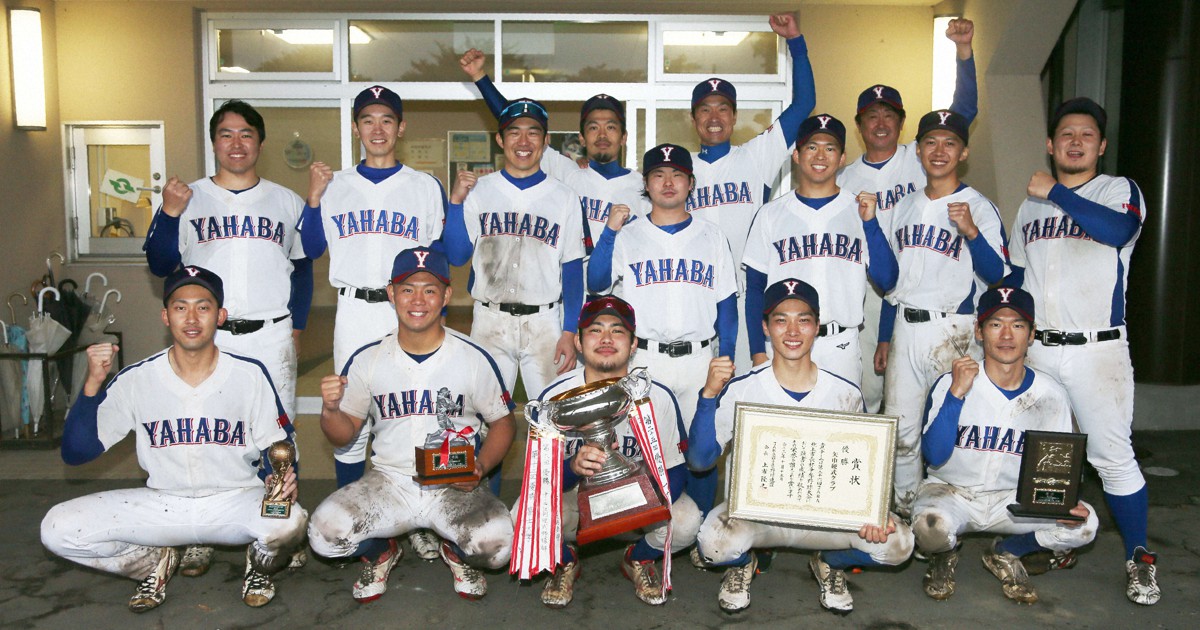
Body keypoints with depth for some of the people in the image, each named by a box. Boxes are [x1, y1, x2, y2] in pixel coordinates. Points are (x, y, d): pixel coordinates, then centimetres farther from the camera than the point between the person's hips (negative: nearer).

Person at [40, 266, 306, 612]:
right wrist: (92, 385, -20)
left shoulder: (250, 375, -8)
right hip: (161, 504, 2)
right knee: (58, 529, -17)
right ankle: (156, 562, 10)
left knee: (290, 522, -33)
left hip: (236, 502, -1)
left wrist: (282, 479, -25)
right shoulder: (137, 379, -6)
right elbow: (75, 453, -6)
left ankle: (259, 565, 6)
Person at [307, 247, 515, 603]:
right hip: (389, 481, 2)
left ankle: (455, 551, 11)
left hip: (454, 487, -1)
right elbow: (343, 436, 8)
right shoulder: (367, 360, 2)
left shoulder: (474, 359, -3)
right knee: (325, 532, -25)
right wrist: (330, 409, -15)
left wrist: (480, 466, -13)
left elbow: (502, 422, 6)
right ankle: (380, 554, 12)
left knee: (496, 545, -29)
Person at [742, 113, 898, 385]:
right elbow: (755, 288, 6)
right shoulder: (771, 214, 6)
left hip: (841, 348, 0)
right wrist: (758, 353, -1)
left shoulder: (860, 210, 6)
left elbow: (886, 281, -2)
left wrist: (869, 222, -10)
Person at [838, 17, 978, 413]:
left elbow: (964, 109, -9)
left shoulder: (919, 159, 2)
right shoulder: (845, 179, 9)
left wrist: (963, 48, -20)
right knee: (864, 392, 5)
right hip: (867, 289, 2)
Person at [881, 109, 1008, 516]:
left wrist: (971, 232, -28)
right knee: (900, 428, 8)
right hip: (905, 329, 5)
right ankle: (903, 515, 23)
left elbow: (997, 275, -13)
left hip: (954, 331, -5)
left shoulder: (978, 207, -2)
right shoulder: (905, 208, 14)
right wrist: (884, 338, 16)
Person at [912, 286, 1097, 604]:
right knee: (930, 526, -36)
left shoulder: (1051, 395, -5)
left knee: (1084, 524, -22)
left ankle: (1005, 553, 7)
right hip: (950, 492, -3)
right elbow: (934, 457, -23)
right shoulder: (950, 383, -14)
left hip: (1014, 499, 3)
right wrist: (956, 394, -31)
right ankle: (943, 556, 5)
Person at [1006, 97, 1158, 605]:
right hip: (1033, 351, 5)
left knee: (1113, 456, -6)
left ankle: (1139, 558, 10)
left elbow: (1119, 230, -23)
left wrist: (1057, 193, -18)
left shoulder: (1120, 191, 1)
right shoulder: (1031, 204, 15)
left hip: (1096, 351, -5)